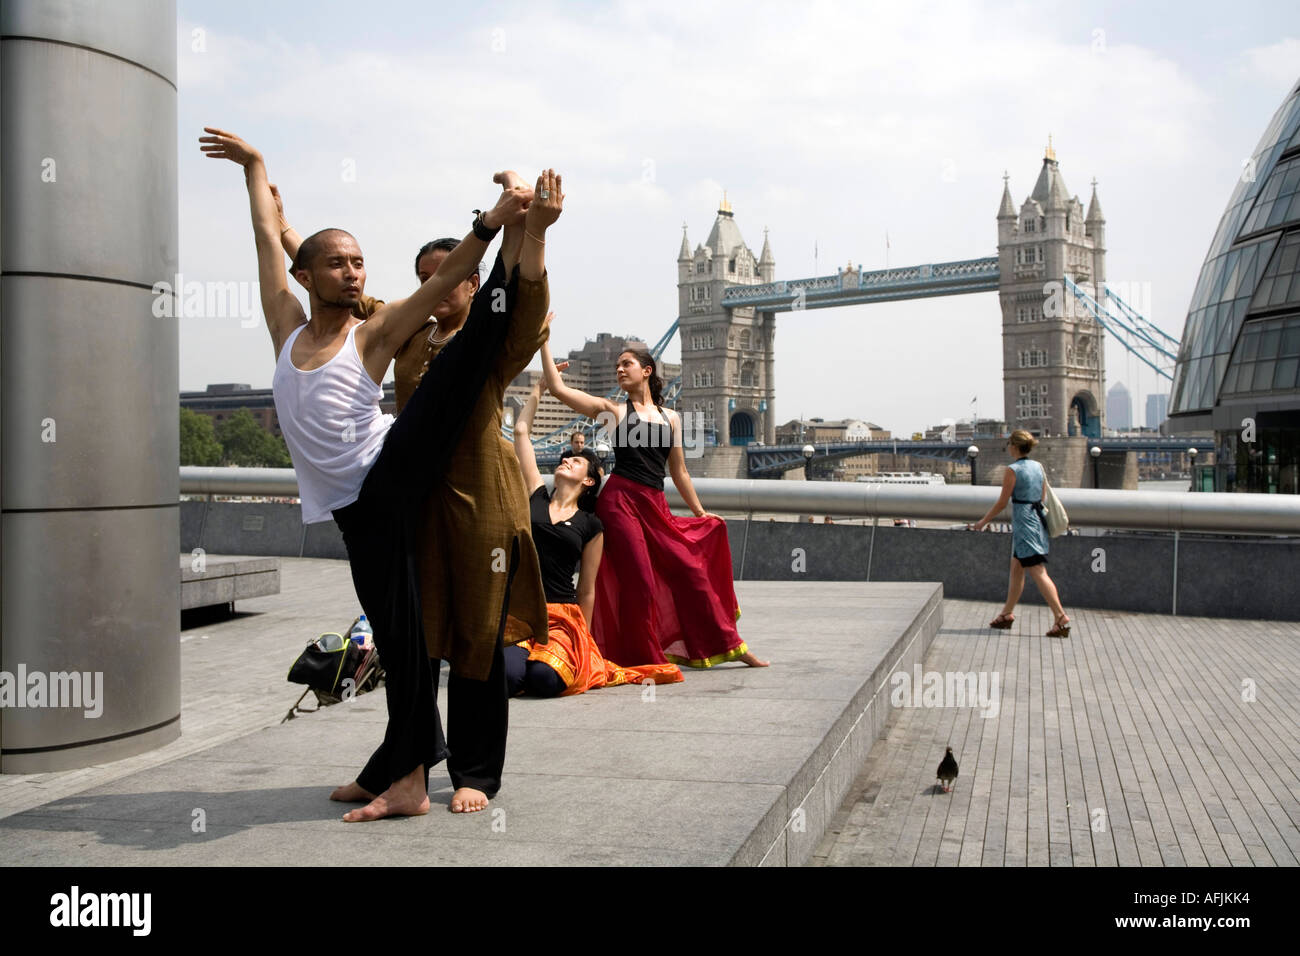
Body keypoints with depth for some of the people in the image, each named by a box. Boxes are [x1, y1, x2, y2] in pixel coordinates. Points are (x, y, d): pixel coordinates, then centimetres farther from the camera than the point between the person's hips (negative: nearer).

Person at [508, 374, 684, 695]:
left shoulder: (591, 526, 9)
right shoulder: (536, 497, 13)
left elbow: (586, 591, 13)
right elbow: (521, 432, 15)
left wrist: (583, 641, 13)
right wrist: (540, 388, 23)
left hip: (563, 617, -1)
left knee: (544, 679, -32)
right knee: (508, 676, -29)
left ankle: (578, 663, 2)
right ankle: (524, 655, 5)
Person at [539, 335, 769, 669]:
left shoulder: (670, 417, 16)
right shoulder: (614, 410, 7)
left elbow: (679, 472, 21)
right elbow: (558, 388, -2)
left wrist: (700, 513, 22)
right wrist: (544, 341, -2)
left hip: (656, 507, 3)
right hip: (620, 501, -3)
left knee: (690, 569, 0)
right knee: (639, 582, -6)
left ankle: (727, 645, 12)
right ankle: (647, 658, 7)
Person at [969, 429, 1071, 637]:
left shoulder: (1012, 470, -13)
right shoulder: (1039, 467, 9)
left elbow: (1002, 503, -10)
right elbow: (1042, 497, 14)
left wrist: (983, 522, 1)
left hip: (1023, 523, -8)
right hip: (1038, 520, 8)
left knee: (1038, 572, -9)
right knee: (1016, 569, 16)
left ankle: (1061, 618, -14)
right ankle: (1007, 614, 24)